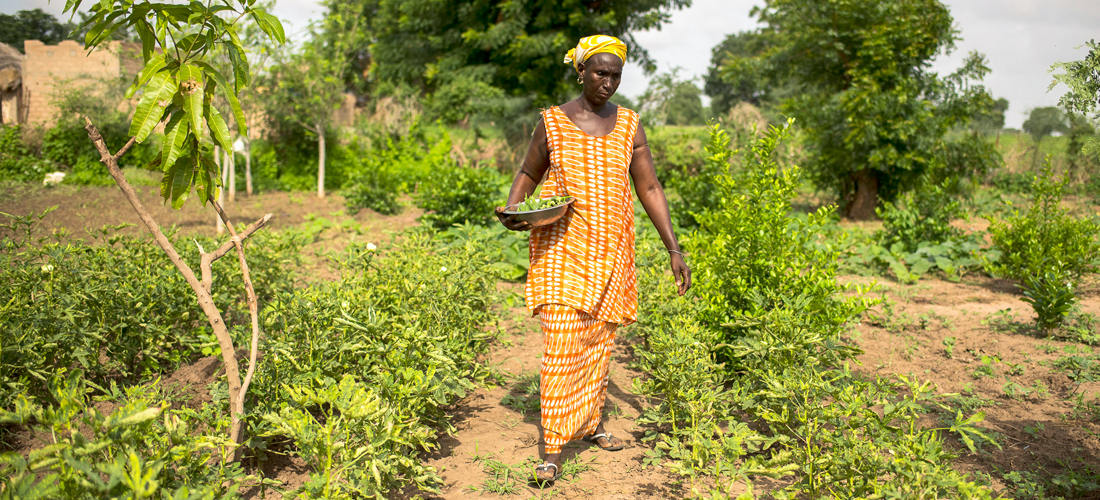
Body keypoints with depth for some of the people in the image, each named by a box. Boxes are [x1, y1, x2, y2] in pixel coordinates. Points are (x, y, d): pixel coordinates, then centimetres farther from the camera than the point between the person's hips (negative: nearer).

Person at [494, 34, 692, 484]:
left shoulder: (628, 125, 5)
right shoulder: (552, 122, -1)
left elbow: (650, 188, 5)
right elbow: (528, 173, 11)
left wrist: (674, 249, 0)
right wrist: (511, 211, -10)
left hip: (610, 250, 3)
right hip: (562, 249, -3)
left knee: (598, 341, 12)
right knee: (561, 344, -10)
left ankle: (590, 423, 32)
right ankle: (552, 450, -2)